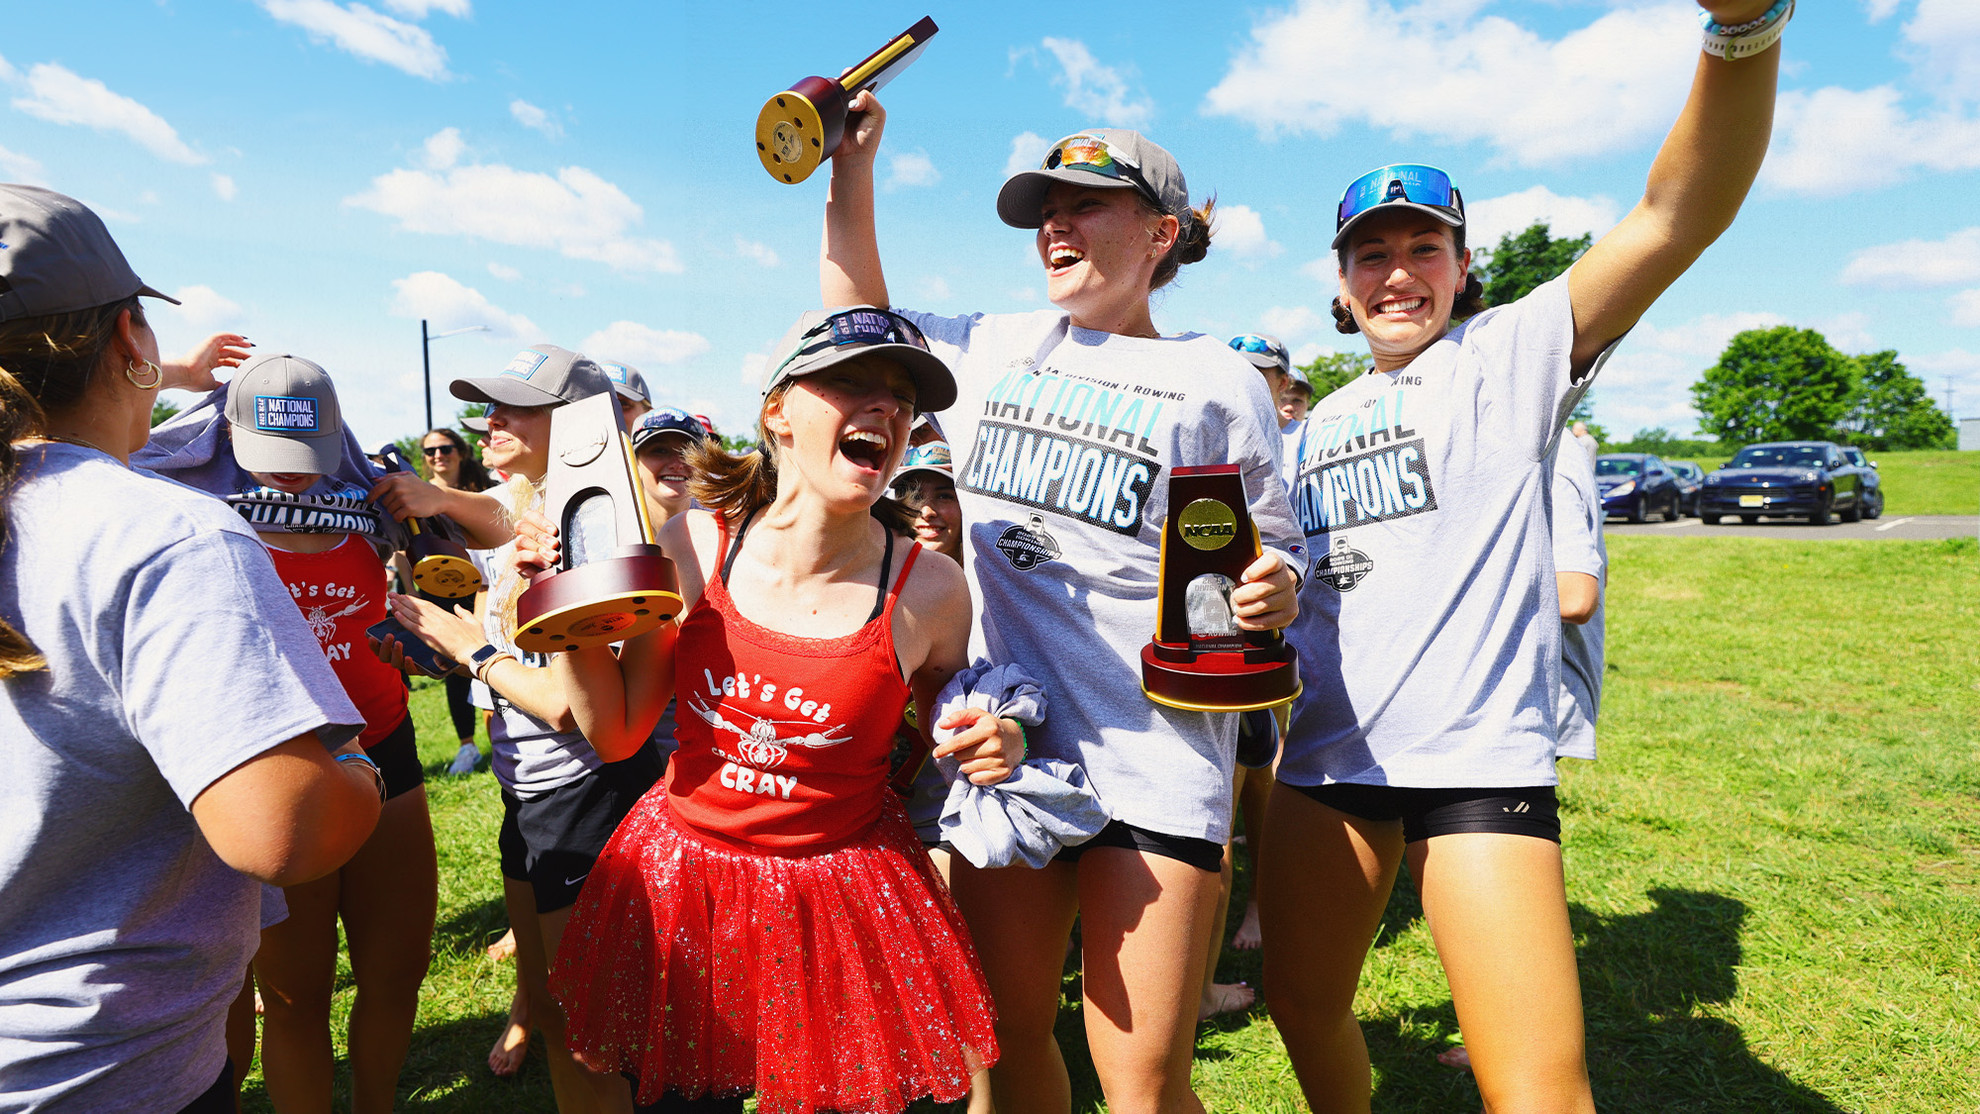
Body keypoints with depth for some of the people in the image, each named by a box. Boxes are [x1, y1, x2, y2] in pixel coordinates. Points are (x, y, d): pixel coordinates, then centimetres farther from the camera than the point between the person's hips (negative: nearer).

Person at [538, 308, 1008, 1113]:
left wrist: (997, 746, -16)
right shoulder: (694, 546, -10)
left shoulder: (929, 590, -13)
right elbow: (617, 732, -2)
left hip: (846, 906, -2)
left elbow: (945, 751, 5)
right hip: (678, 892, 2)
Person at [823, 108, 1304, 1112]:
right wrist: (852, 174, 15)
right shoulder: (993, 349, 12)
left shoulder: (1217, 382, 1)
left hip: (1156, 755, -4)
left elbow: (1274, 557, 5)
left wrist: (1272, 595, -18)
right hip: (1001, 743, 4)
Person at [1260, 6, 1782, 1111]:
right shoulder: (1322, 422, 16)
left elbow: (1679, 215, -17)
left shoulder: (1510, 354, 0)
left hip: (1478, 757, -5)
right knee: (1303, 1009, 19)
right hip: (1325, 759, 6)